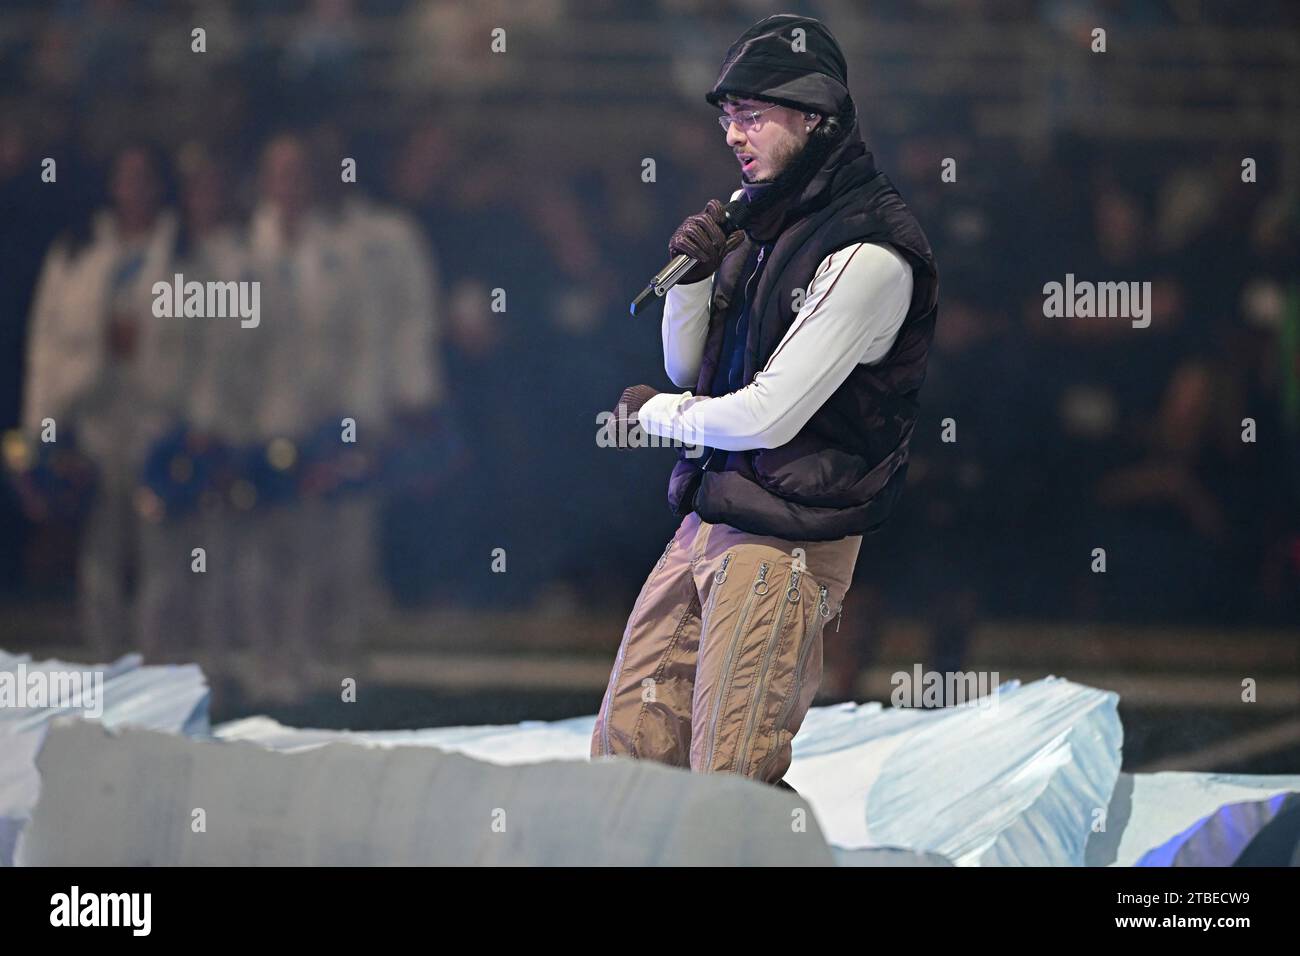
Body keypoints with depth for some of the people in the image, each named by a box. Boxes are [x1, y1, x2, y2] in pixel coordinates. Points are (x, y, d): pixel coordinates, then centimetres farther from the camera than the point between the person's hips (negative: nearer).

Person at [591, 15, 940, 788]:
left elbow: (767, 416, -19)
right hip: (707, 522, 9)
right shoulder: (763, 220, 10)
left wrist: (651, 413, -2)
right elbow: (689, 368, 18)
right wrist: (693, 276, -2)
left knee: (731, 786, -8)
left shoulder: (869, 254, -17)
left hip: (788, 542, -9)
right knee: (624, 757, 10)